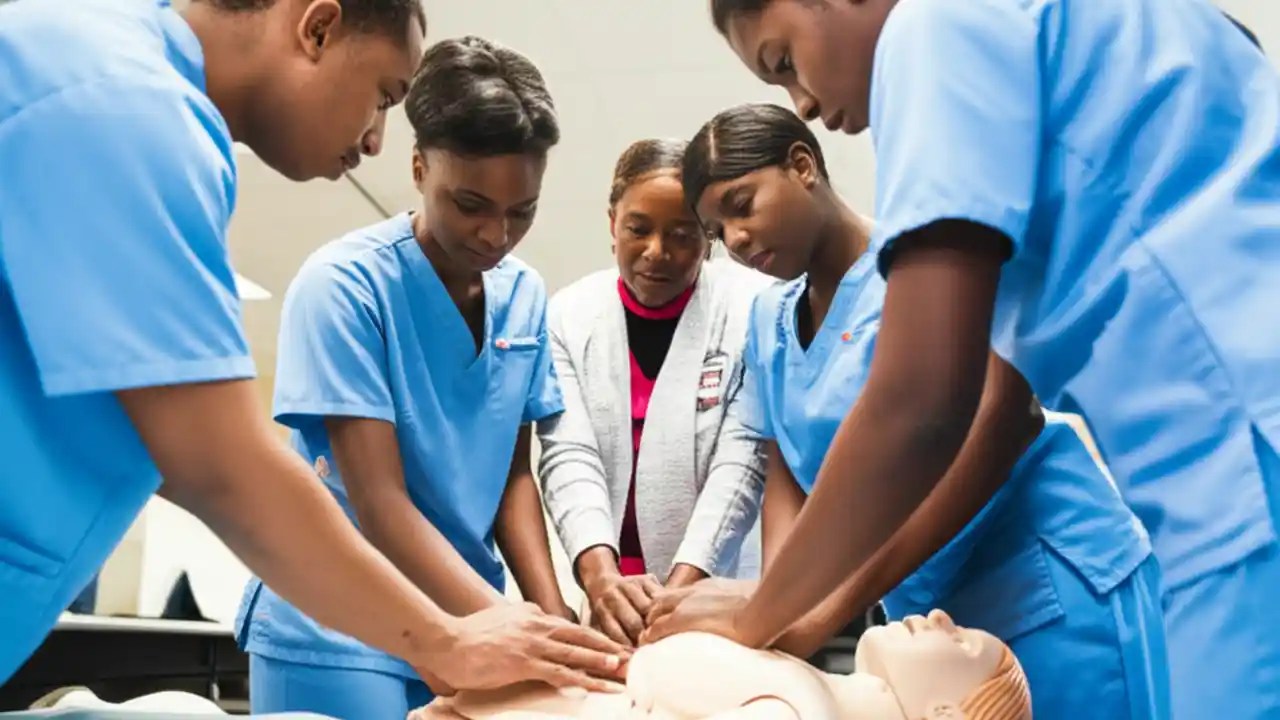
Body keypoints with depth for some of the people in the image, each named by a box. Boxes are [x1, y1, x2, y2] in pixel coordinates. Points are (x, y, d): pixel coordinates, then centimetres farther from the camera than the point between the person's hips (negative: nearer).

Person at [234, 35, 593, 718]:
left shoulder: (525, 294, 1)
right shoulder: (344, 284, -15)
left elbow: (513, 475, 7)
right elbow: (379, 504, -19)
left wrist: (550, 619, -6)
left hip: (471, 624, 5)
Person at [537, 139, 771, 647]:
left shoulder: (751, 308, -8)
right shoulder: (568, 314, -1)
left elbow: (742, 461, -13)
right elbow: (568, 456, -10)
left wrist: (678, 589, -23)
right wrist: (601, 576, -26)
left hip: (723, 594, -2)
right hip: (617, 597, 2)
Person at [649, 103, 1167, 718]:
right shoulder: (768, 320, 8)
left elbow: (999, 421, -23)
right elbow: (786, 478, 9)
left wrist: (825, 612, -29)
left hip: (1054, 597, -6)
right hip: (928, 621, 6)